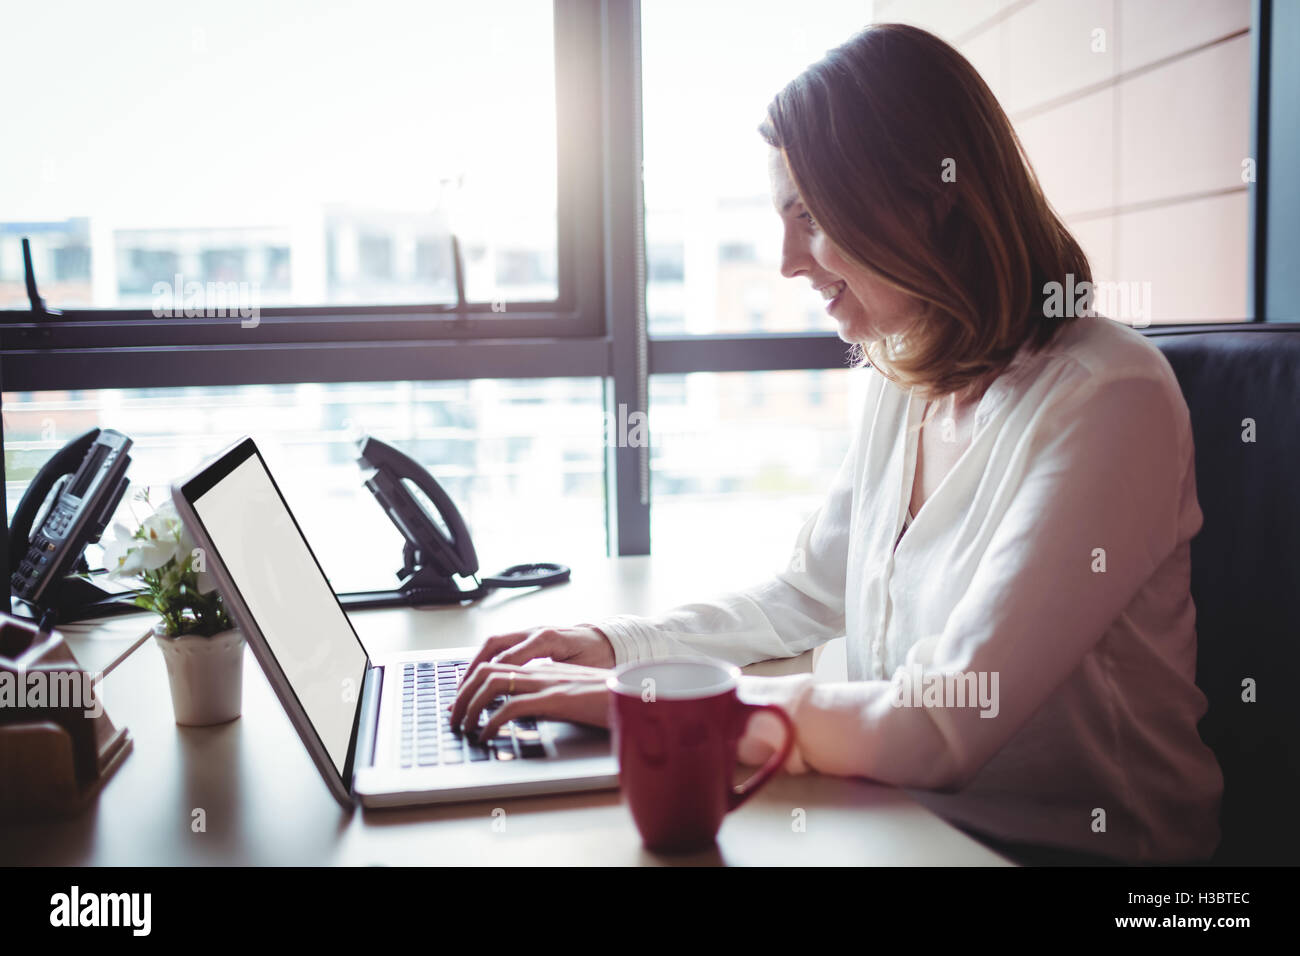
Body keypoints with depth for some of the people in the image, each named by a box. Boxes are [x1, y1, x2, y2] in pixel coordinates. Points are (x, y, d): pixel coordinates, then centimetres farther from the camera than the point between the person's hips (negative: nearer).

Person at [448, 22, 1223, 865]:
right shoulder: (903, 383, 3)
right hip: (906, 816, 6)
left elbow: (937, 729, -26)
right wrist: (614, 645, -1)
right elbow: (807, 598, 13)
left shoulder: (1106, 402, -22)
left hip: (1074, 844, -6)